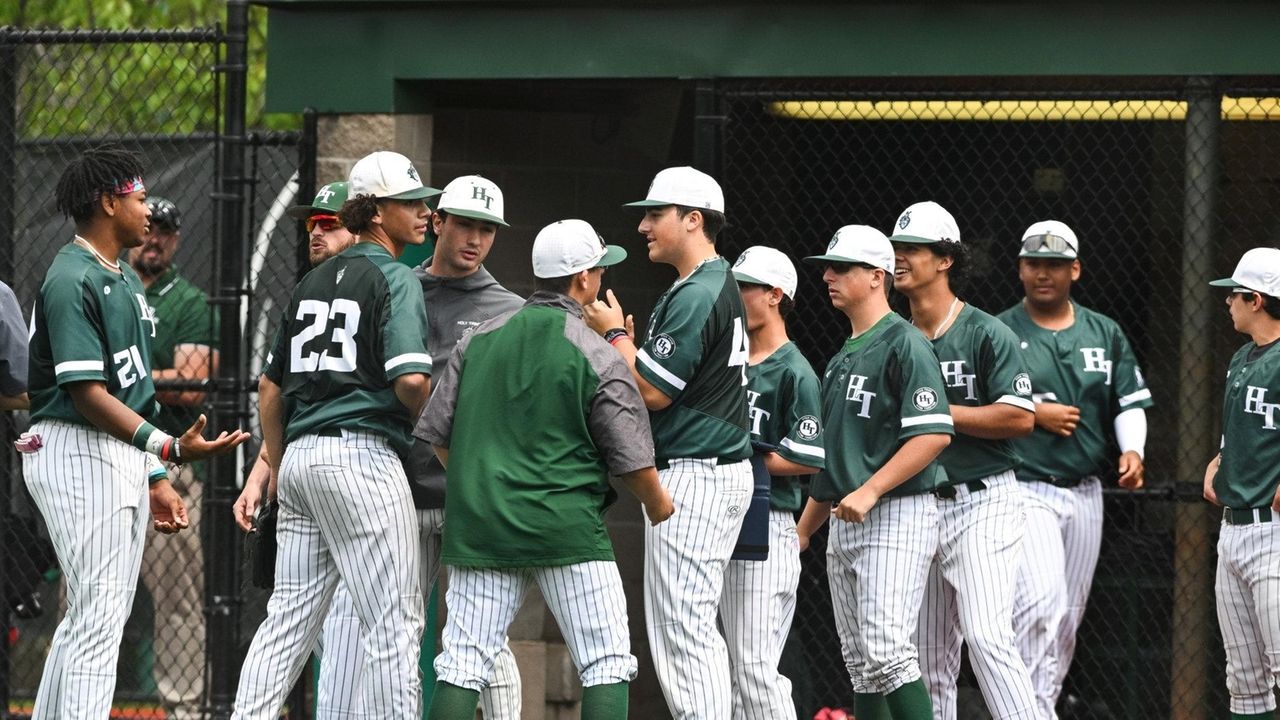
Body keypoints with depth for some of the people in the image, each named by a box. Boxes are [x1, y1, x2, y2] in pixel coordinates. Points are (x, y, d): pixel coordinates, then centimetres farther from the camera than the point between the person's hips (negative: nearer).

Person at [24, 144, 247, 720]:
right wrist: (168, 448, -28)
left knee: (90, 616, 13)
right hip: (78, 452, -10)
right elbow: (87, 394, -20)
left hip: (125, 456, 10)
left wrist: (154, 478, 18)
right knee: (100, 616, -12)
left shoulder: (126, 279, 18)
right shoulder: (73, 280, -14)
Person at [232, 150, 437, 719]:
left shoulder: (314, 281, 18)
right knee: (395, 622, -5)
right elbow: (410, 379, -19)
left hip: (300, 458, 8)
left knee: (288, 618, 10)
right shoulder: (394, 279, -6)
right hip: (363, 456, -8)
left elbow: (270, 386, 20)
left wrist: (276, 466, 27)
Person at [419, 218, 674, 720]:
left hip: (479, 523, 4)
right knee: (607, 662, 1)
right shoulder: (599, 357, -6)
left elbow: (438, 435, 11)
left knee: (463, 664, 4)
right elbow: (631, 459, -3)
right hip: (565, 526, -4)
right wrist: (657, 504, 17)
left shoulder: (479, 339, 7)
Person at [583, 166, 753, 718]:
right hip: (718, 471, 11)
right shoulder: (719, 286, 17)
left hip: (695, 477, -11)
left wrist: (614, 334, -6)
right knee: (693, 630, 13)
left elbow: (655, 392, -19)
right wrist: (626, 340, 8)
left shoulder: (697, 295, -16)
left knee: (682, 627, -11)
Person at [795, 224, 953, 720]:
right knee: (859, 661, 7)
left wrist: (870, 491, -23)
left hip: (897, 516, -9)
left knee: (886, 650, -18)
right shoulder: (841, 358, 19)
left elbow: (934, 434, -19)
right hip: (844, 525, 9)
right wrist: (804, 528, 22)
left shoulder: (904, 344, -9)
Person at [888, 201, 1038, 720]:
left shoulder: (986, 335, -6)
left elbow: (1020, 417, -14)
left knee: (986, 636, -19)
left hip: (981, 505, -6)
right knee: (928, 657, 8)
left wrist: (939, 412, -14)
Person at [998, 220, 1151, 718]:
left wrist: (1132, 450, -8)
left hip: (1085, 492, 5)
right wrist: (1033, 412, -13)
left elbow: (1129, 402, 11)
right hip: (1025, 490, -5)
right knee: (1042, 600, -22)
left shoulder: (1105, 334, 12)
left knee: (1068, 617, 9)